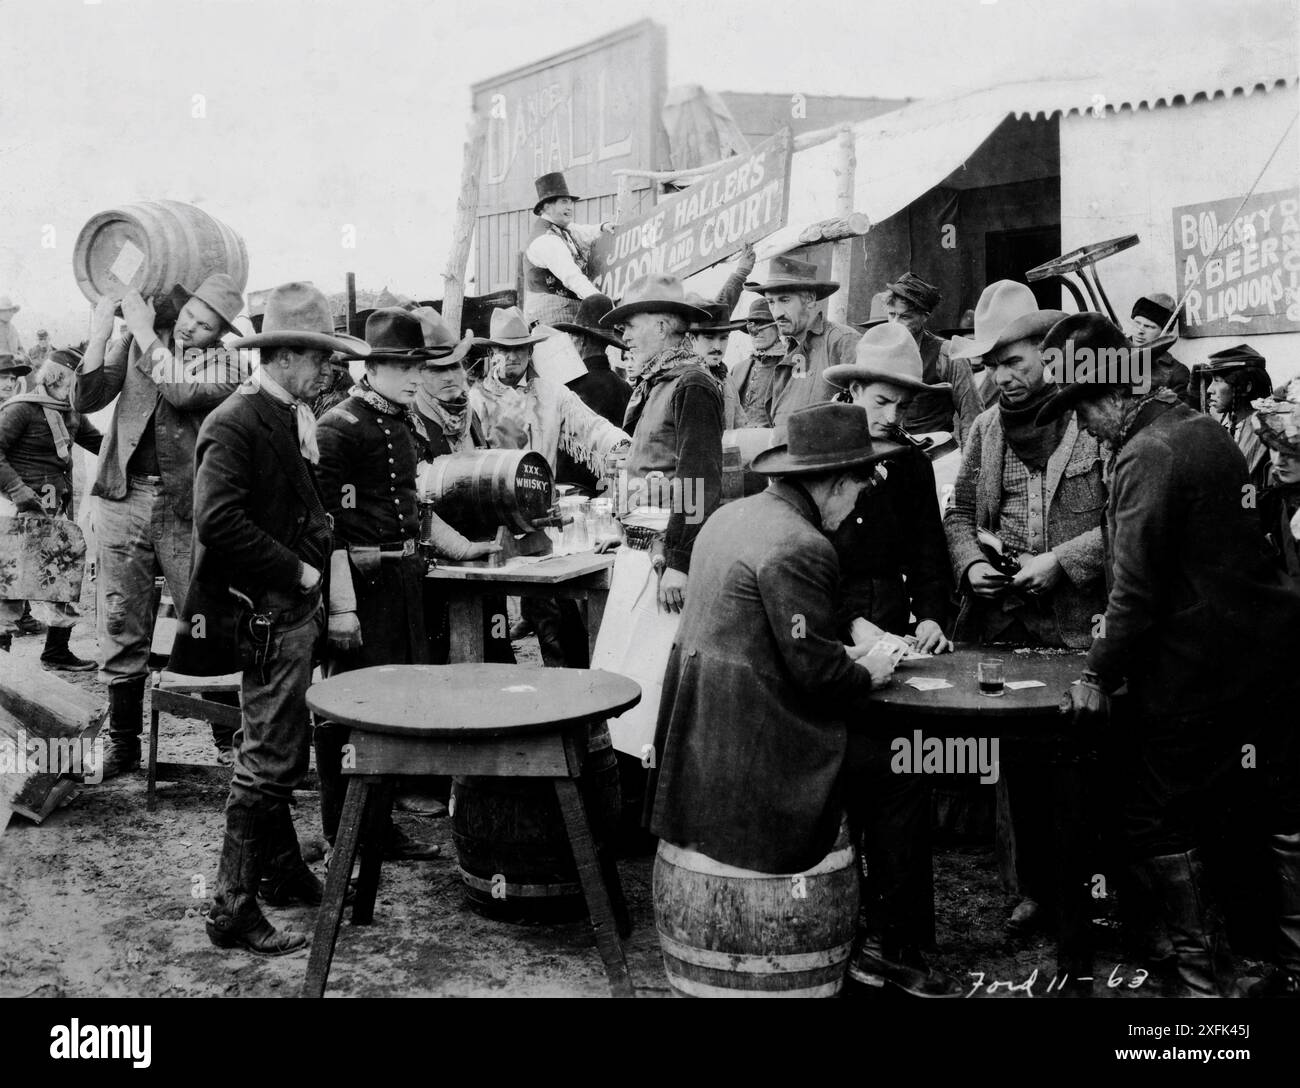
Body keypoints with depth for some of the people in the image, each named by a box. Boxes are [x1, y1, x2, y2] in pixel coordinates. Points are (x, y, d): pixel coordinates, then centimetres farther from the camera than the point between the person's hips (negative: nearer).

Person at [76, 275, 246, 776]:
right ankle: (122, 743, 20)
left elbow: (181, 392, -20)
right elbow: (86, 400, 3)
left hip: (187, 510, -2)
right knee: (121, 631, 8)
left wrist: (143, 330, -11)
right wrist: (100, 332, -6)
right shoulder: (137, 341, 8)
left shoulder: (227, 366, -1)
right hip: (125, 499, 3)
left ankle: (229, 740, 12)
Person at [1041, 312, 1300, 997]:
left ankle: (1203, 979, 13)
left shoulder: (1147, 455, -18)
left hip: (1197, 672, -9)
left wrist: (1099, 676, -13)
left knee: (1156, 825, 5)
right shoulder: (1204, 427, 9)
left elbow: (1135, 587, -21)